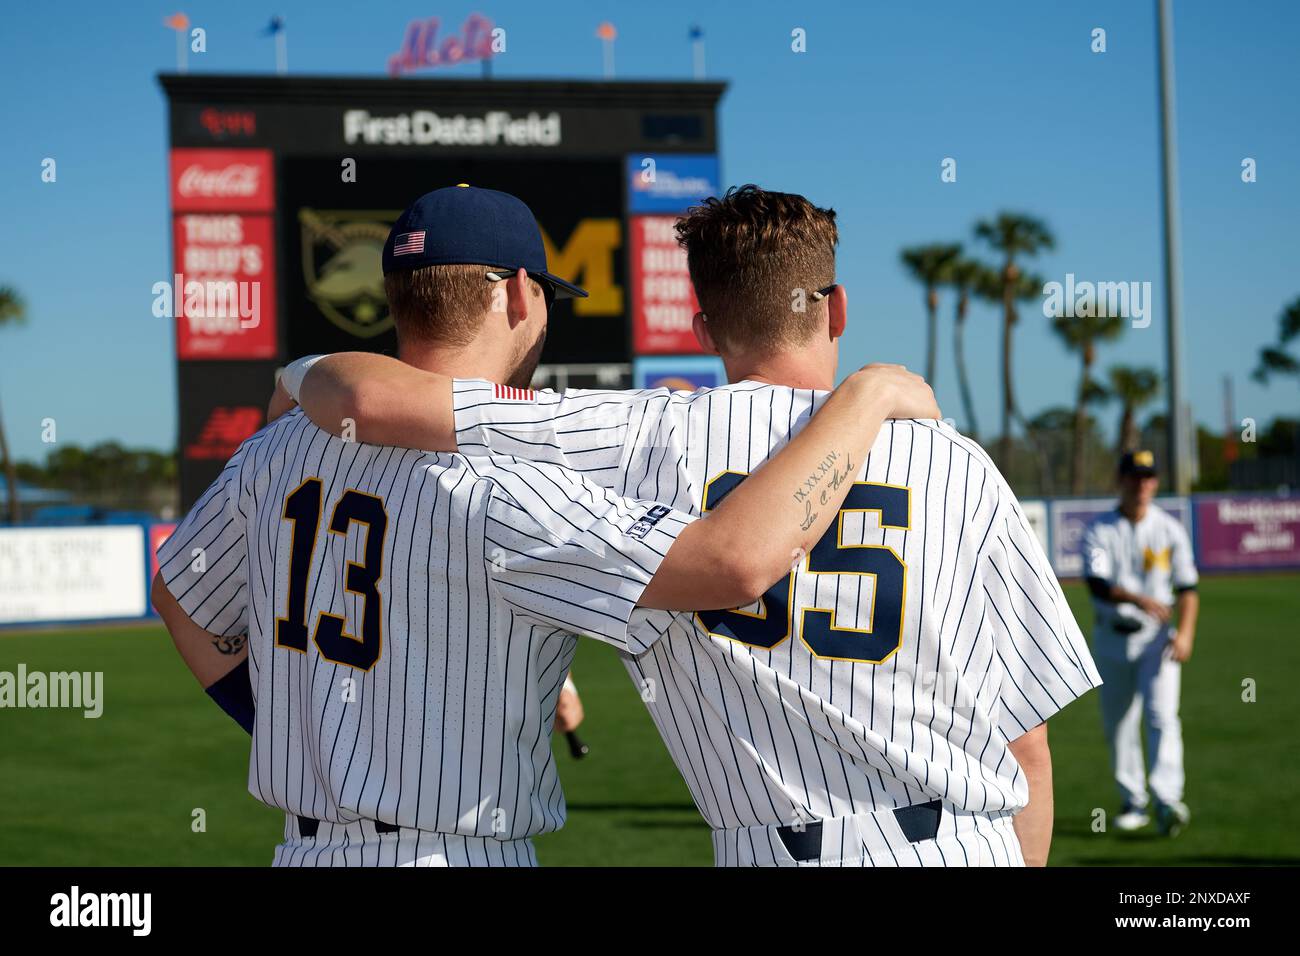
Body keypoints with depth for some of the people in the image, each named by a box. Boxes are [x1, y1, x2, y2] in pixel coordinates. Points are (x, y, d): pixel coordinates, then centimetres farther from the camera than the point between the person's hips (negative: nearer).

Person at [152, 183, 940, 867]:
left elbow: (180, 599, 20)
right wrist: (867, 398, -18)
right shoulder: (500, 489, -20)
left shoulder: (282, 450, 4)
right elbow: (739, 560, -30)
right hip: (456, 854, -8)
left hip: (303, 850, 8)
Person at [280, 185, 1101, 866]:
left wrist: (307, 375, 14)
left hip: (772, 853, -1)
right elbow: (1029, 745, 3)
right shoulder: (957, 467, -1)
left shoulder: (651, 443, -4)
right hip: (964, 848, 1)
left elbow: (374, 397, -8)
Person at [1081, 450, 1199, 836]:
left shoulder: (1170, 529, 1)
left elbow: (1187, 587, 2)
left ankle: (1167, 801, -23)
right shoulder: (1098, 530, -3)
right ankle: (1133, 803, 20)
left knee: (1161, 714, -15)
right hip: (1112, 638, 1)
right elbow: (1097, 584, -19)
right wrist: (1139, 599, -36)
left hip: (1157, 637, -1)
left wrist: (1185, 633, -14)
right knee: (1117, 723, 7)